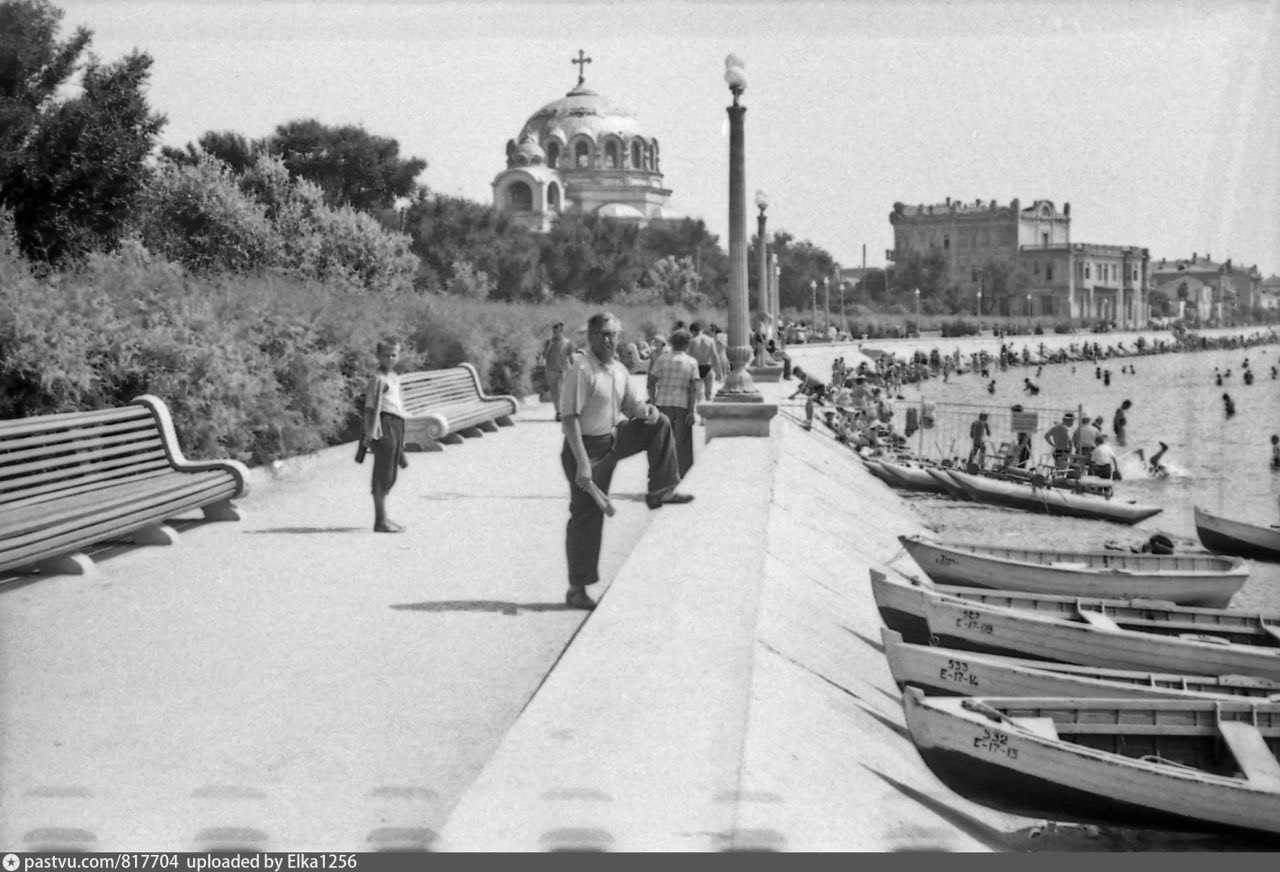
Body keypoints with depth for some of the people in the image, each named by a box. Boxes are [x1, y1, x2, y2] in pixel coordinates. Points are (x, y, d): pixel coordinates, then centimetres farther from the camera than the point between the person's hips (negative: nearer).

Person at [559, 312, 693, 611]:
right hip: (587, 447, -7)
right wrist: (582, 463, -27)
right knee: (586, 516, -2)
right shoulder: (581, 372, -19)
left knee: (658, 424, -1)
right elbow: (570, 418, -22)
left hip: (615, 439, 7)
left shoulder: (620, 371, 5)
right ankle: (577, 589, 8)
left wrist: (646, 410, -9)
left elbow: (630, 406, 17)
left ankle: (661, 491, 9)